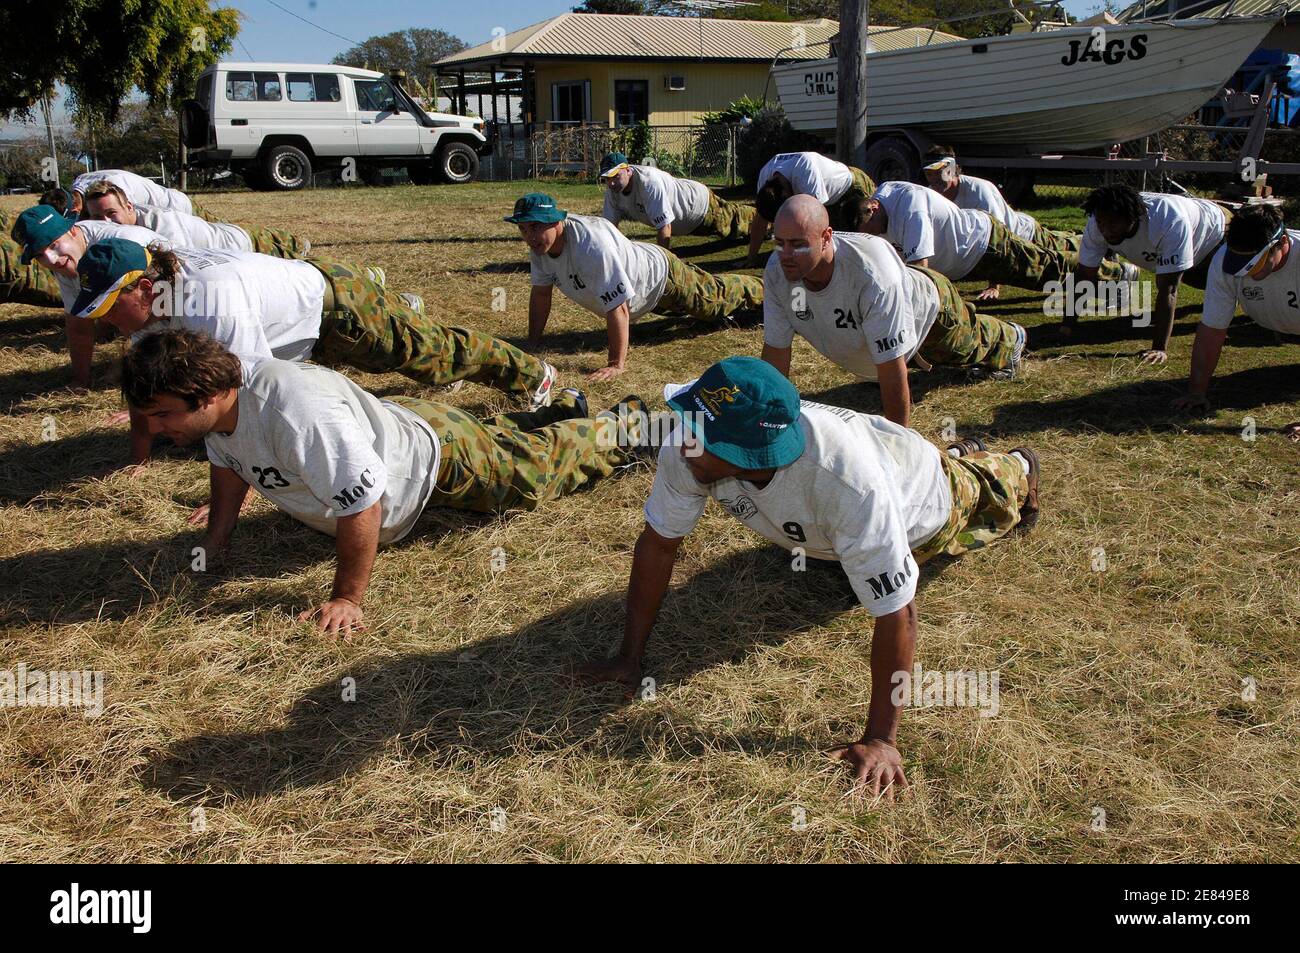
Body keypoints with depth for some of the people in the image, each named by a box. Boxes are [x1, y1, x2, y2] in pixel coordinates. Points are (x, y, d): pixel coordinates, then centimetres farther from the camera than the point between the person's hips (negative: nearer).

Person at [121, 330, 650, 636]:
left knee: (535, 469, 17)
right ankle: (563, 409, 60)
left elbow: (362, 504, -43)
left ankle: (624, 426, 40)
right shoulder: (214, 403, -19)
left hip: (436, 456, -8)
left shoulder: (298, 413, -48)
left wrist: (346, 599, -35)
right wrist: (214, 544, 1)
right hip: (394, 419, 8)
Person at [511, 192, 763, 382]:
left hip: (660, 273, -6)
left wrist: (617, 364, -42)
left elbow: (617, 308, -45)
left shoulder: (592, 246, -47)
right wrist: (532, 345, -9)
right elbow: (541, 293, -8)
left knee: (715, 296, 21)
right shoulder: (539, 243, -22)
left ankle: (755, 289, 51)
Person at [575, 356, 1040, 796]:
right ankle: (961, 454, 63)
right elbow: (658, 543, -26)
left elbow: (895, 612, -46)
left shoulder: (849, 482, -54)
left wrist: (881, 739, -43)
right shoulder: (690, 449, -40)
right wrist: (631, 656, -24)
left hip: (922, 504, -4)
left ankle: (1015, 469, 62)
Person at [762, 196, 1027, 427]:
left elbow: (891, 367, -44)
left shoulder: (873, 273, -51)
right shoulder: (777, 270, -35)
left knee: (968, 343, 28)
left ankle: (1010, 338, 62)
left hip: (930, 305, -4)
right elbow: (775, 349, -25)